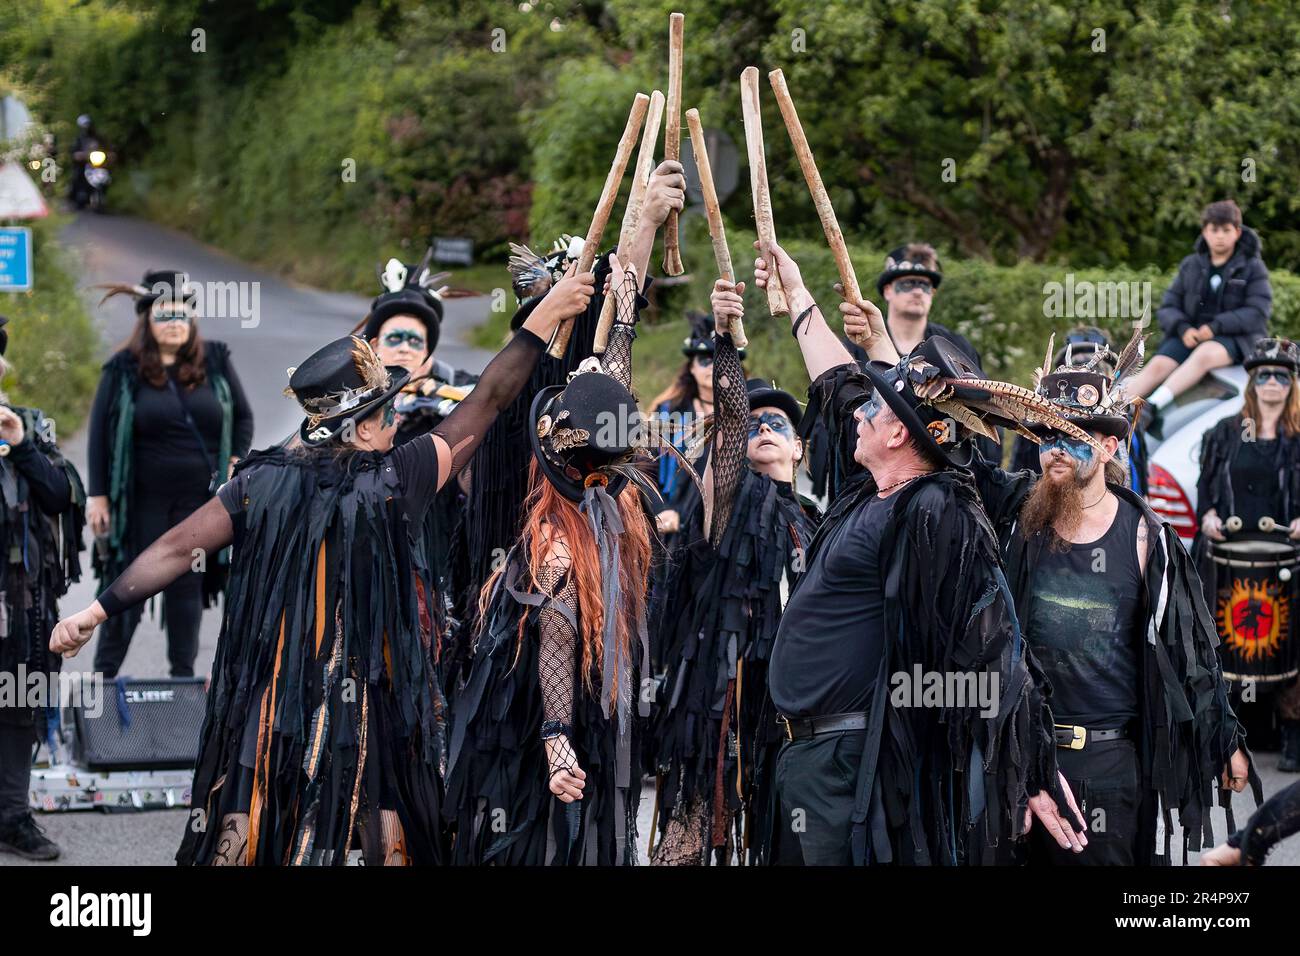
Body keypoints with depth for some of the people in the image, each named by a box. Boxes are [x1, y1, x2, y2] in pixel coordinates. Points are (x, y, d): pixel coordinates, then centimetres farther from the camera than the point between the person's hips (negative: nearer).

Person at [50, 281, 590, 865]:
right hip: (370, 703, -3)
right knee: (387, 837, 7)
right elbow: (488, 400, -5)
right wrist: (544, 318, 2)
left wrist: (100, 610, 0)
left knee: (243, 831, 9)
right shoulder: (397, 482, -10)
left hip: (266, 702, 3)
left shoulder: (263, 481, -3)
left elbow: (178, 547, -5)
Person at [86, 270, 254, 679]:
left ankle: (183, 676, 15)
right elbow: (100, 432, -1)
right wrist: (98, 495, -5)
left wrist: (236, 465, -1)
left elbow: (243, 416, 12)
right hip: (143, 500, -2)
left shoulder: (214, 361, 3)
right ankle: (104, 675, 7)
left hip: (200, 499, 2)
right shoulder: (124, 369, -4)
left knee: (187, 585, 7)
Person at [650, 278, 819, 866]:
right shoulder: (731, 494, 6)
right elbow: (729, 409, -9)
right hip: (725, 686, -5)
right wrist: (724, 336, -21)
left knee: (773, 835, 3)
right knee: (693, 836, -10)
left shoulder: (811, 523, 21)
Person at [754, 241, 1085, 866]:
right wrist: (794, 291, 38)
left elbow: (998, 651, -19)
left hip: (849, 763, -10)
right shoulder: (876, 493, 10)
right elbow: (837, 384, 27)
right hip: (809, 753, 10)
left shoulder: (934, 517, -17)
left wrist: (1037, 774, -20)